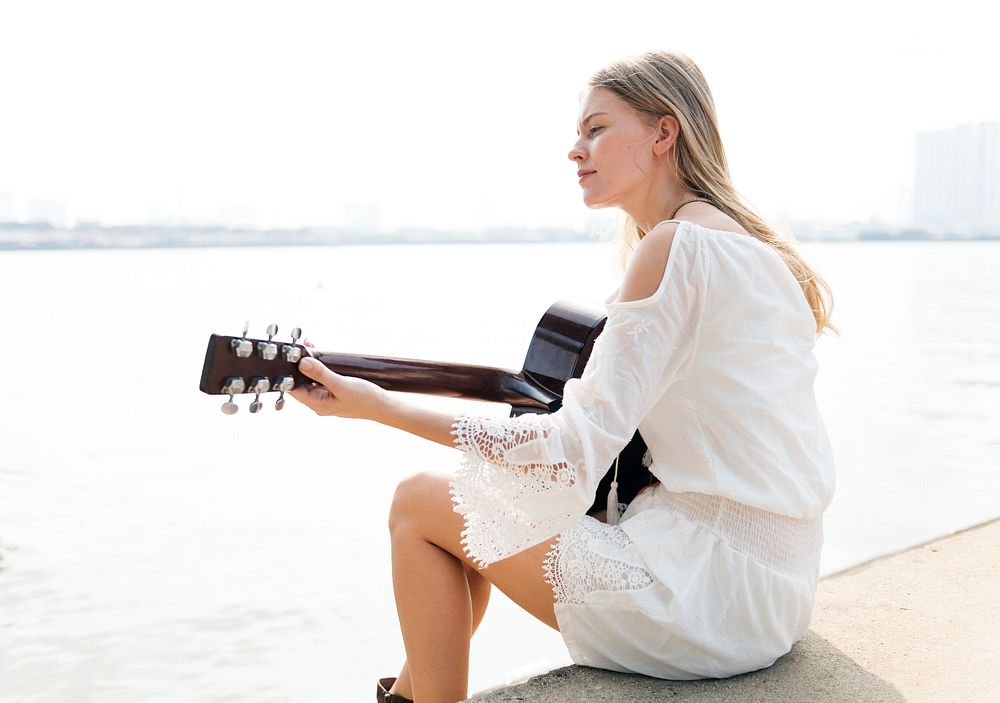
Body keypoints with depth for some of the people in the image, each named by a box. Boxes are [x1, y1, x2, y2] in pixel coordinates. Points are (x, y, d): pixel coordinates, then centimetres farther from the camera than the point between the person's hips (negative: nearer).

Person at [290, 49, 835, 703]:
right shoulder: (741, 240, 13)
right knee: (475, 501, 20)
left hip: (716, 591, -10)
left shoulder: (677, 244, -17)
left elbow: (579, 450, -19)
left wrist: (379, 405, -16)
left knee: (421, 504, 0)